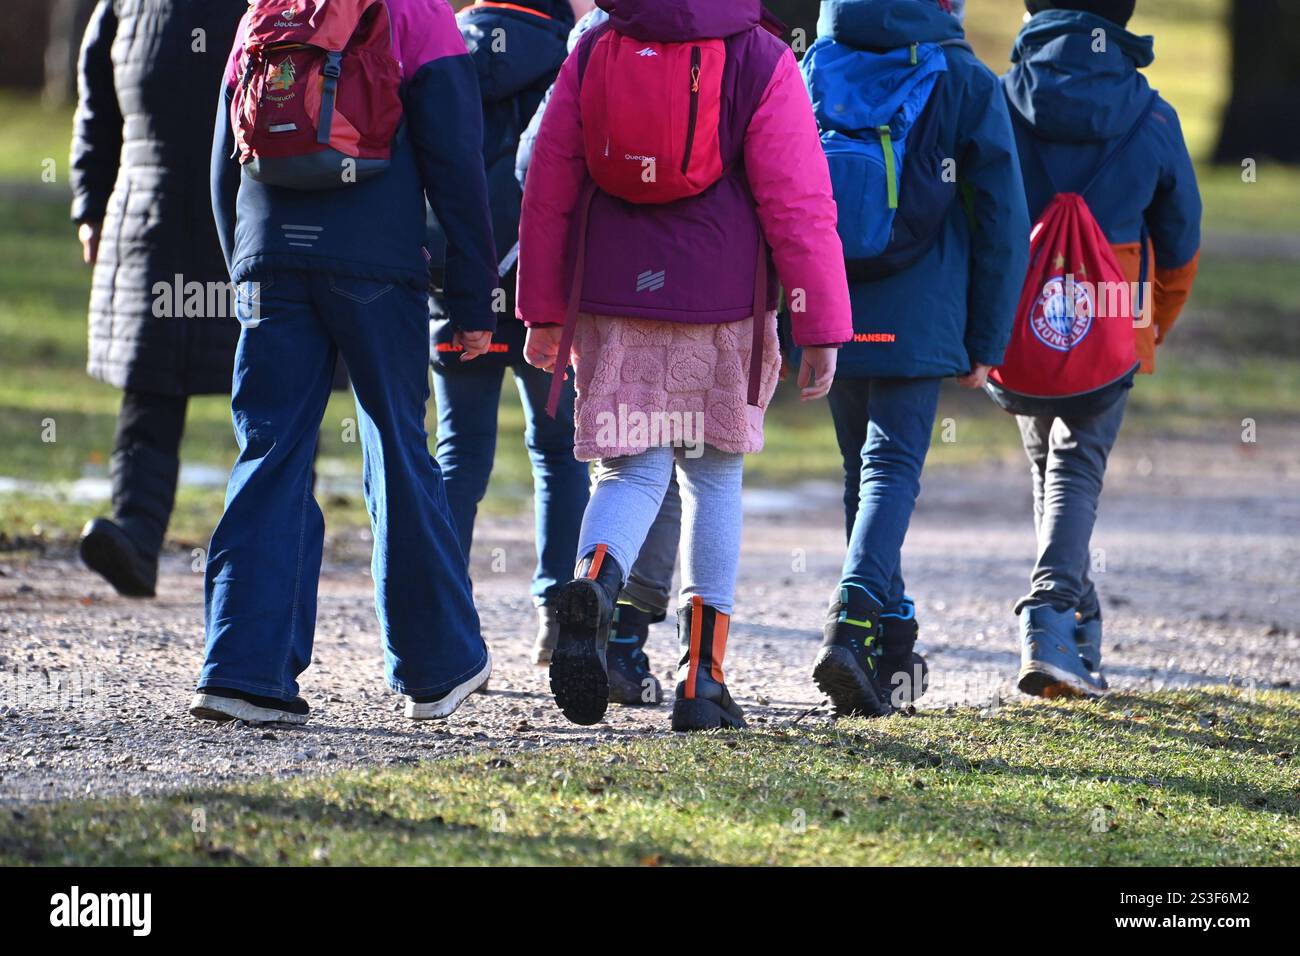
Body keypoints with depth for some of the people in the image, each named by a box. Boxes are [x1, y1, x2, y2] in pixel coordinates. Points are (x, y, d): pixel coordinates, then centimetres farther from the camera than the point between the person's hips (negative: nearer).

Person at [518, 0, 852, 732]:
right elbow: (799, 204, -7)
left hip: (611, 301, 2)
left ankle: (593, 587, -29)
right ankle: (703, 679, 11)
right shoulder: (762, 64, -5)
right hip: (722, 312, -1)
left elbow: (548, 187, 8)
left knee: (634, 472, 5)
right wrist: (823, 327, -1)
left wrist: (544, 310, 17)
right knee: (716, 478, 13)